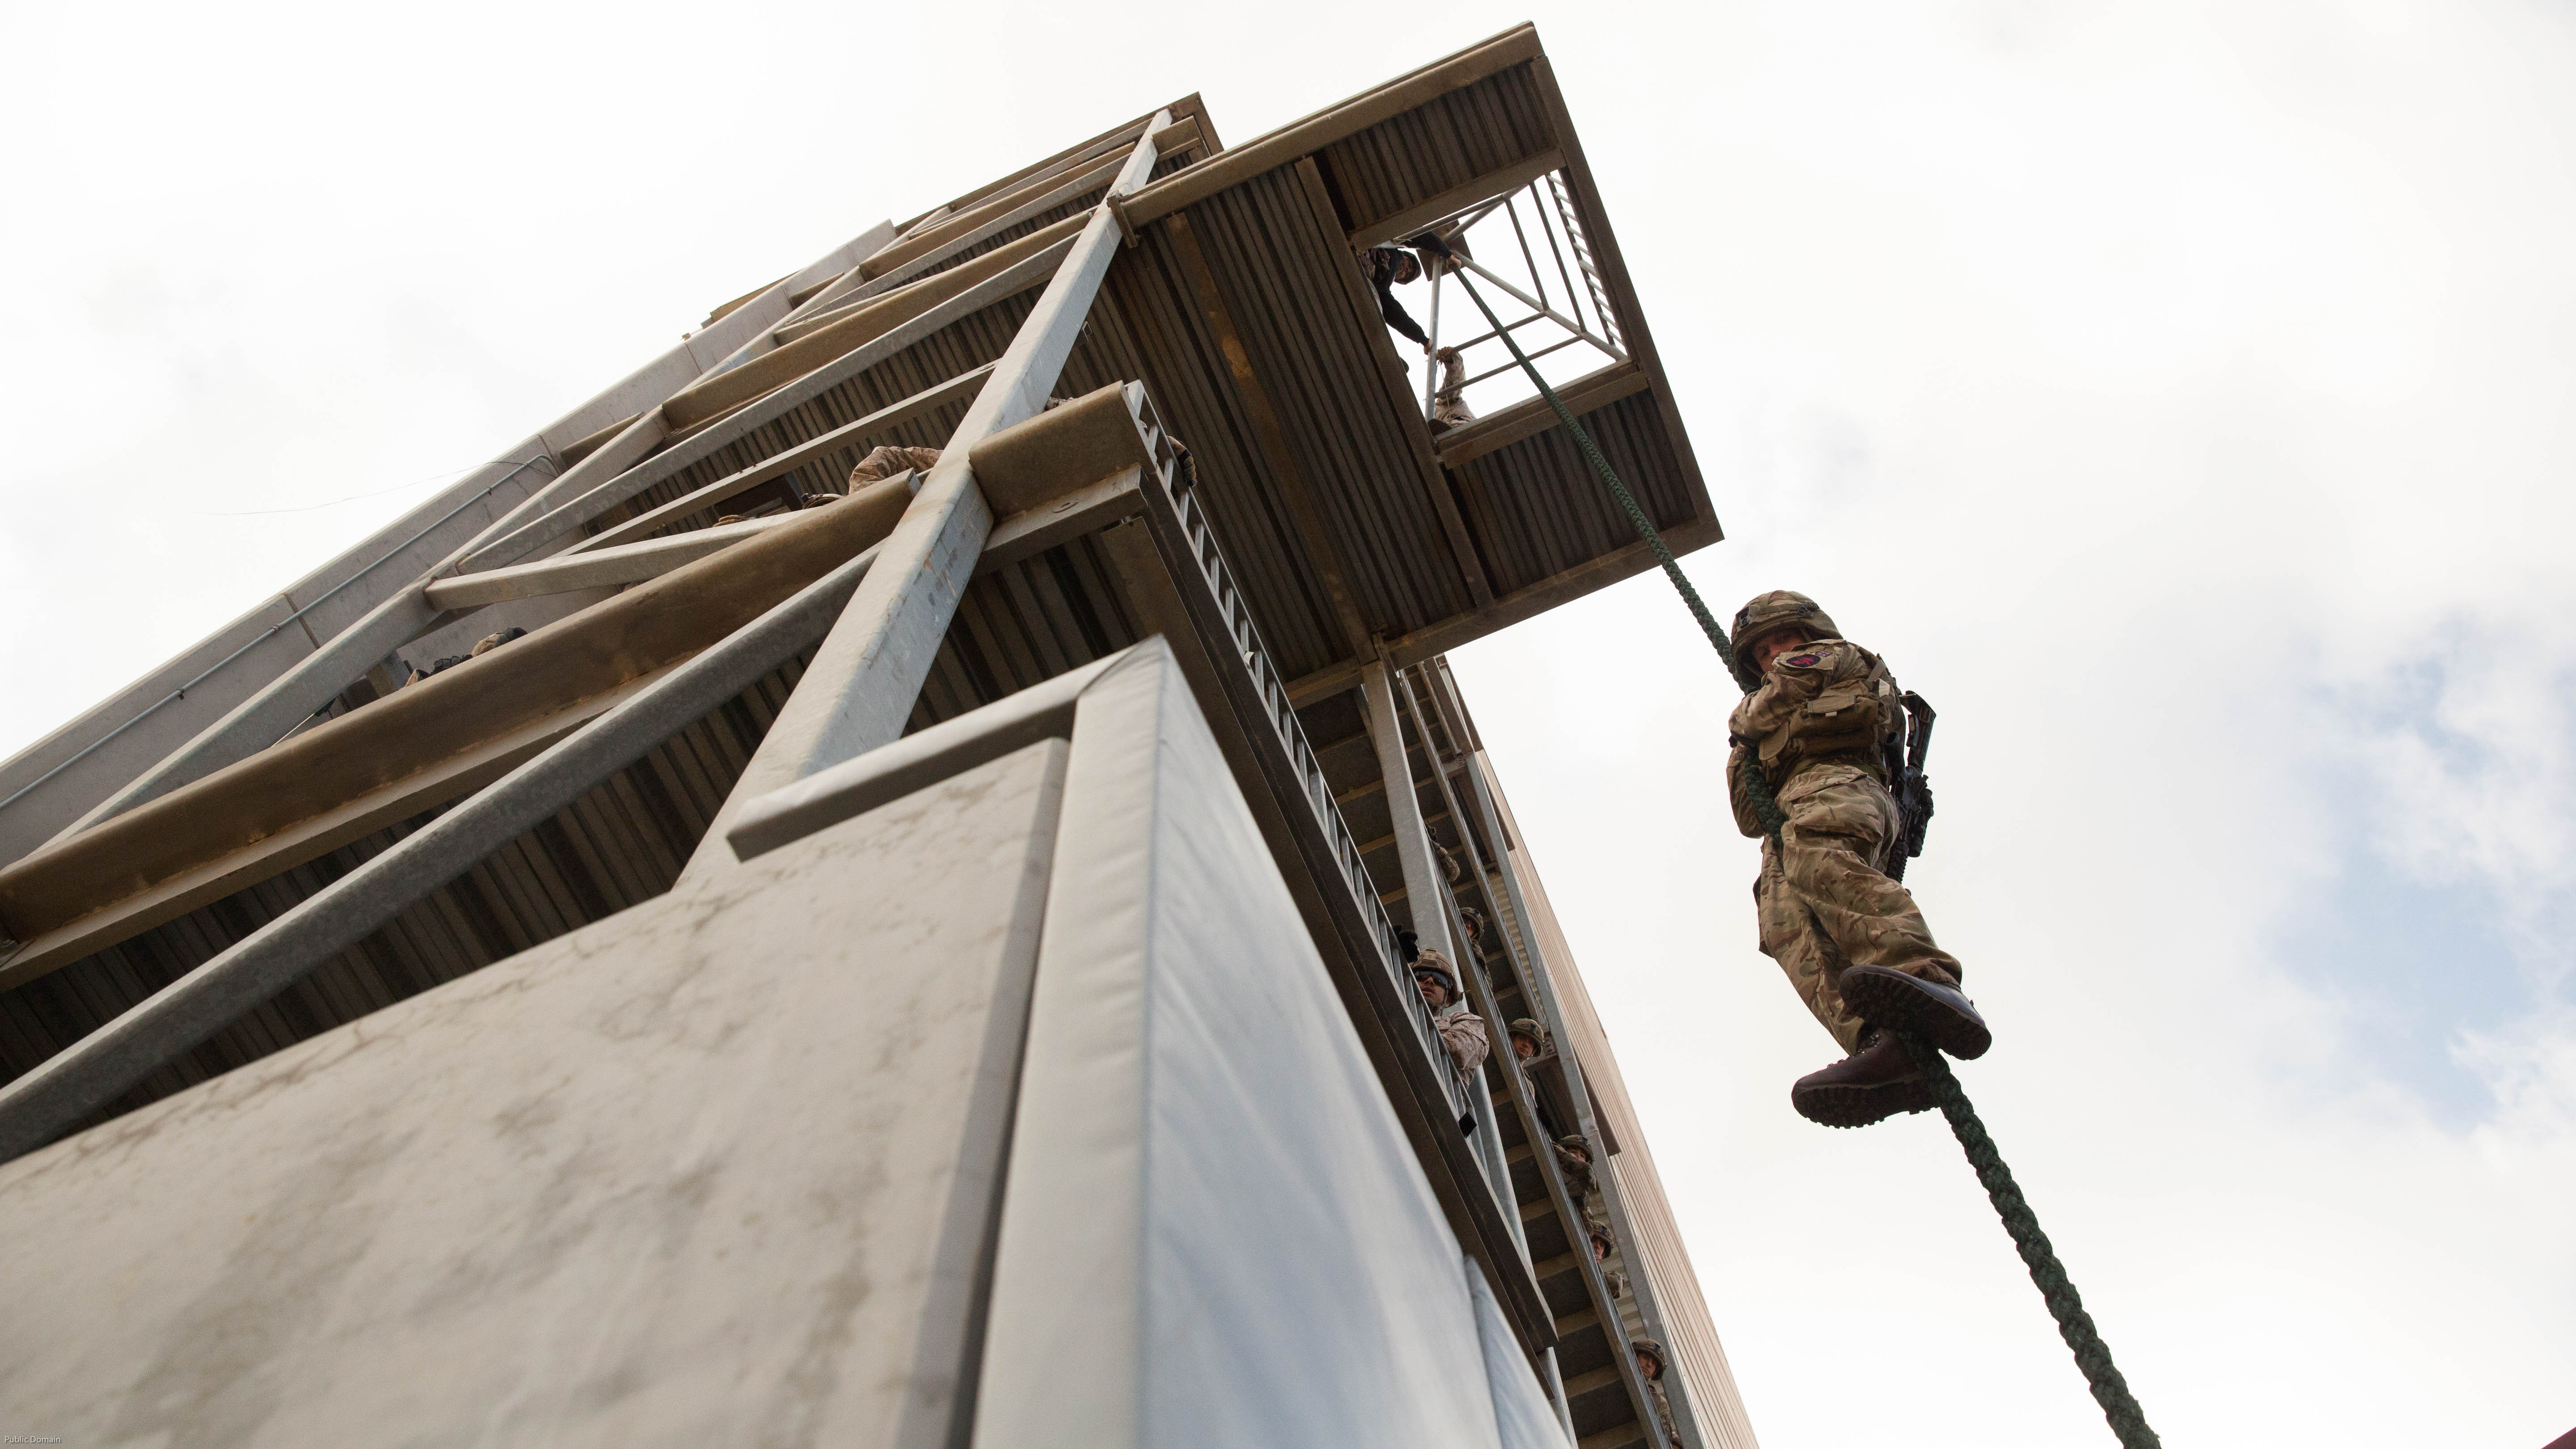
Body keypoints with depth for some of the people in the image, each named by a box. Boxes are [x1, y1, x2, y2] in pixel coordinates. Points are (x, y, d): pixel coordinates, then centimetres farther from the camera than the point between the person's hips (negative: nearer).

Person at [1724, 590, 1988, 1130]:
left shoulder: (1838, 658, 29)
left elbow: (1758, 717, 16)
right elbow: (1750, 818, 41)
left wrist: (1744, 719, 37)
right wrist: (1743, 752, 33)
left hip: (1839, 782, -5)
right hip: (1789, 829, 5)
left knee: (1816, 855, -41)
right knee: (1787, 925, -29)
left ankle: (1930, 982, -63)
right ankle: (1887, 1046, -56)